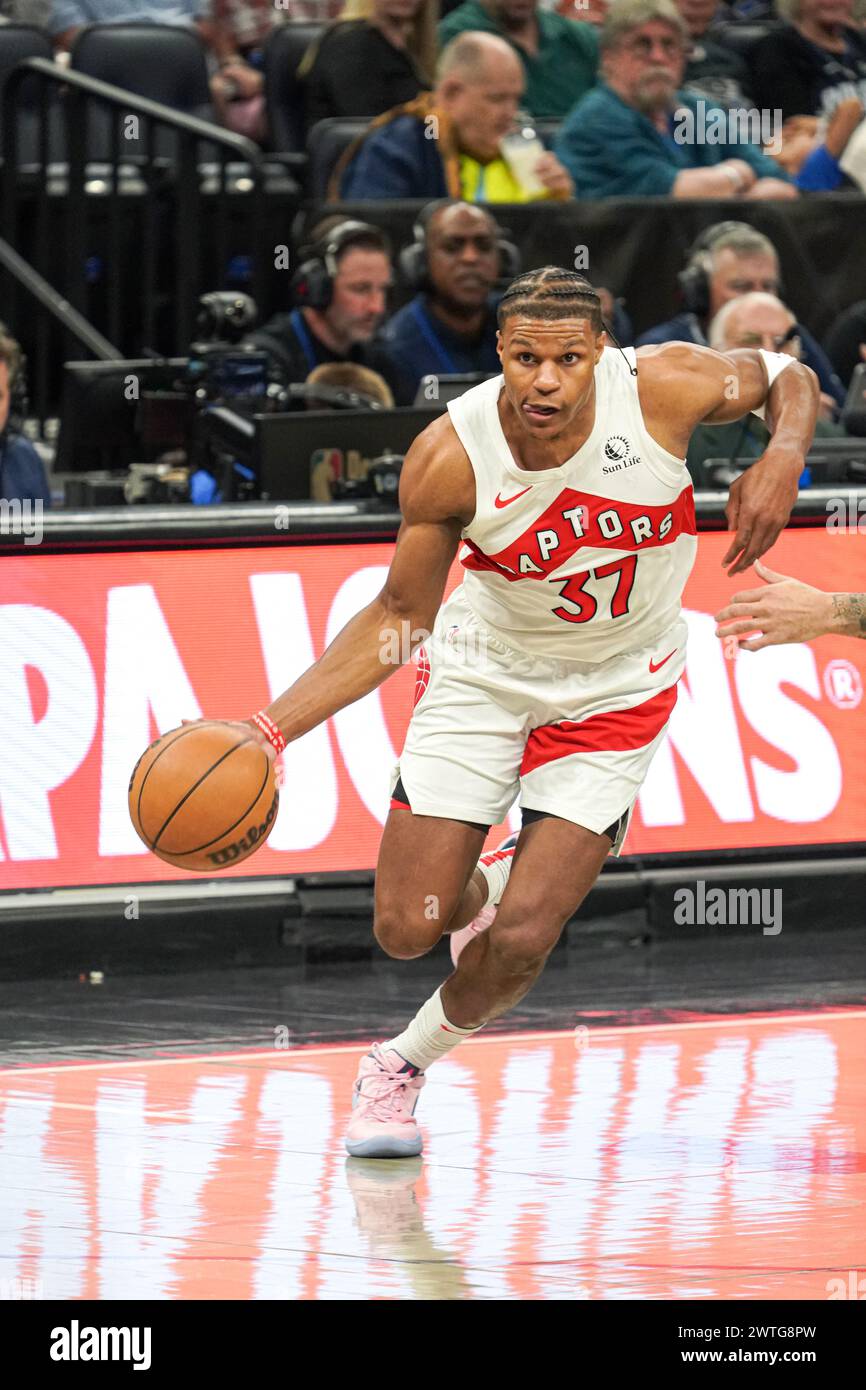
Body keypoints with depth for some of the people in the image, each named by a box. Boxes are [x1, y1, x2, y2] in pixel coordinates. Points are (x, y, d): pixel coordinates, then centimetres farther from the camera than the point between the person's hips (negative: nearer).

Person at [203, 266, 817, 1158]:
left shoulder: (665, 388, -24)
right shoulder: (450, 458, -24)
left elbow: (787, 378, -2)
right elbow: (399, 618, -11)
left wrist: (783, 458, -25)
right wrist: (269, 732, -20)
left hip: (617, 690, 0)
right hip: (487, 673, 0)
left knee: (521, 938, -12)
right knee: (406, 929, -3)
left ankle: (406, 1064, 19)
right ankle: (482, 888, 36)